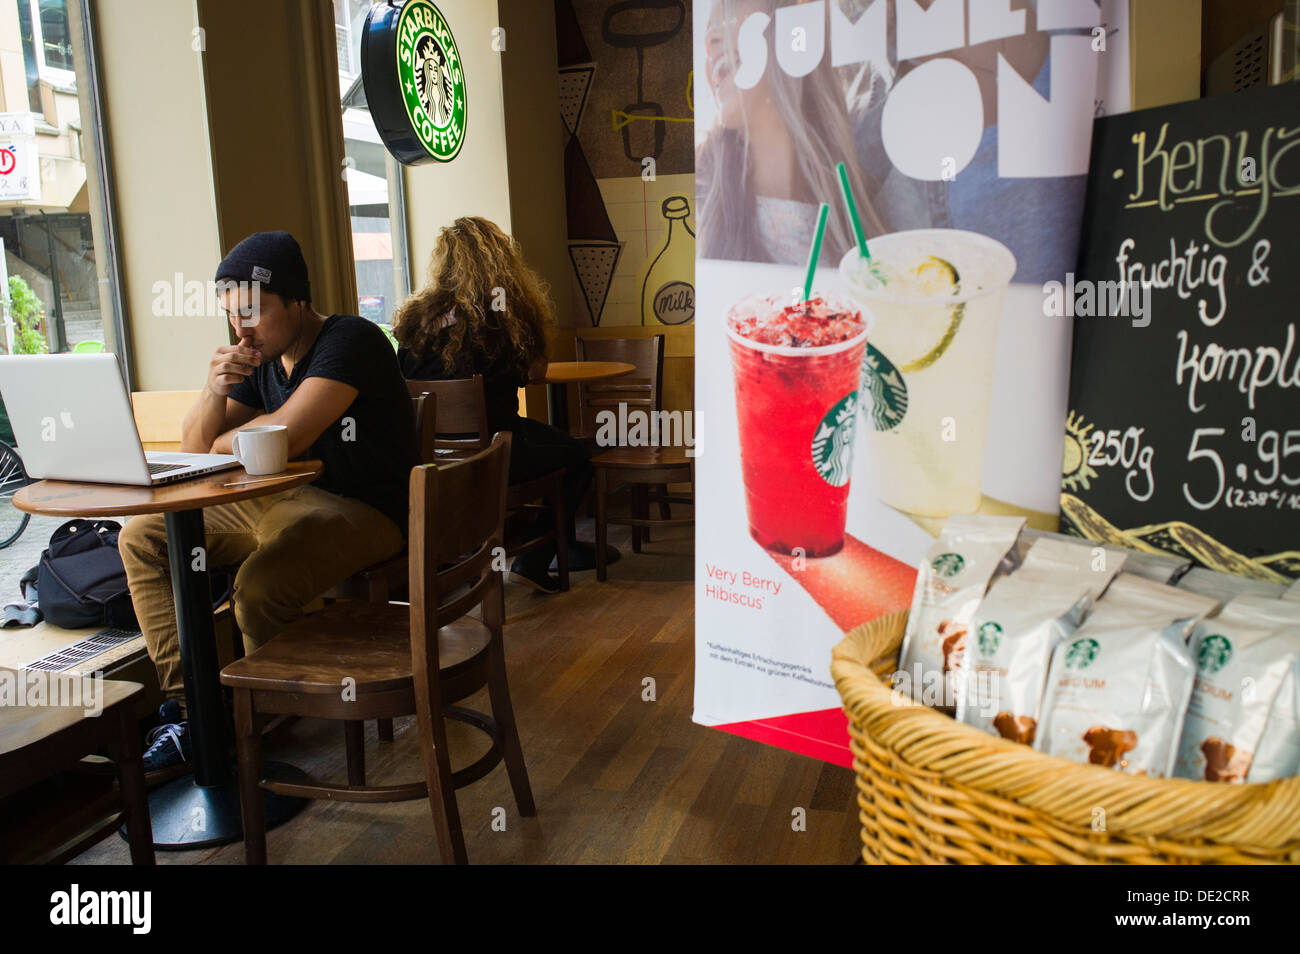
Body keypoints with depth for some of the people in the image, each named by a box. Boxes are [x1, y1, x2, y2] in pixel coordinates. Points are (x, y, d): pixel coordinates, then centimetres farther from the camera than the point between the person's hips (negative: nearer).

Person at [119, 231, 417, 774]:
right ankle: (186, 703, 1)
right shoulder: (261, 358, 9)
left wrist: (221, 444, -5)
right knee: (140, 539, 5)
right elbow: (194, 448, 8)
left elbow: (283, 436, -27)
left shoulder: (351, 341, -16)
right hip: (281, 503, 9)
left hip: (363, 513, -9)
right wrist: (214, 392, -13)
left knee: (259, 586, -34)